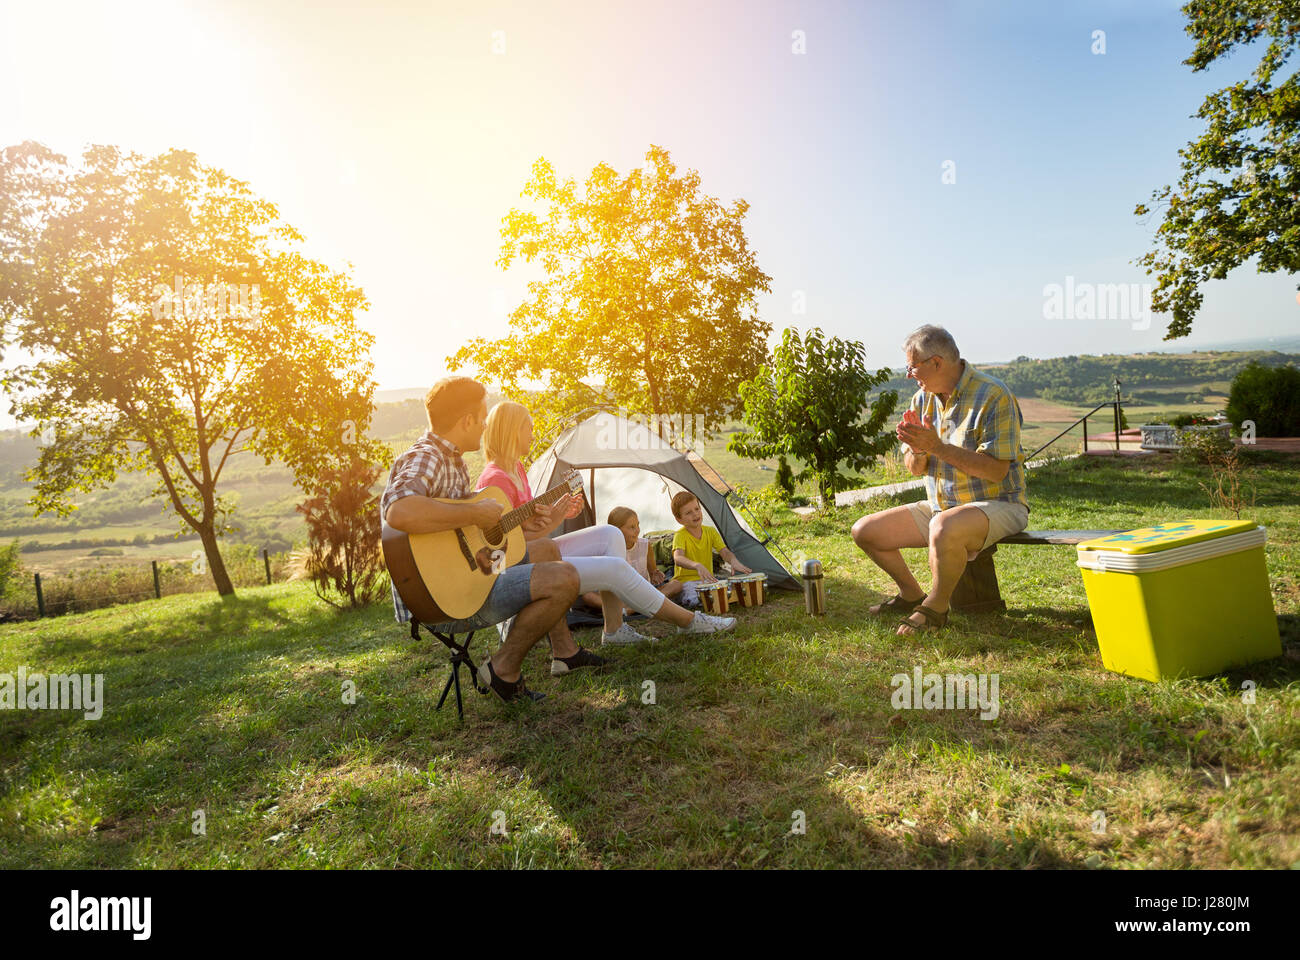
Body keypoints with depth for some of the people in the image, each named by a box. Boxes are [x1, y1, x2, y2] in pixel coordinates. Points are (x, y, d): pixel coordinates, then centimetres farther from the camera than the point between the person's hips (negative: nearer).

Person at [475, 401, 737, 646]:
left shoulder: (515, 467, 11)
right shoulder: (496, 480, -21)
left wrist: (559, 512, 0)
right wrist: (549, 526, -24)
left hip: (537, 554, 10)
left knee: (609, 534, 1)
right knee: (615, 568, -16)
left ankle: (614, 629, 1)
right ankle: (690, 621, 0)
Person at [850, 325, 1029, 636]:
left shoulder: (993, 396, -16)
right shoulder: (923, 398, 6)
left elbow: (996, 470, -23)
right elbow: (917, 469, 9)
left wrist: (938, 447, -28)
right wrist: (916, 450, -15)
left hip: (997, 504, -7)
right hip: (940, 506, 8)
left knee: (945, 528, -40)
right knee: (865, 531, -2)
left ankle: (936, 608, -14)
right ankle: (912, 595, 18)